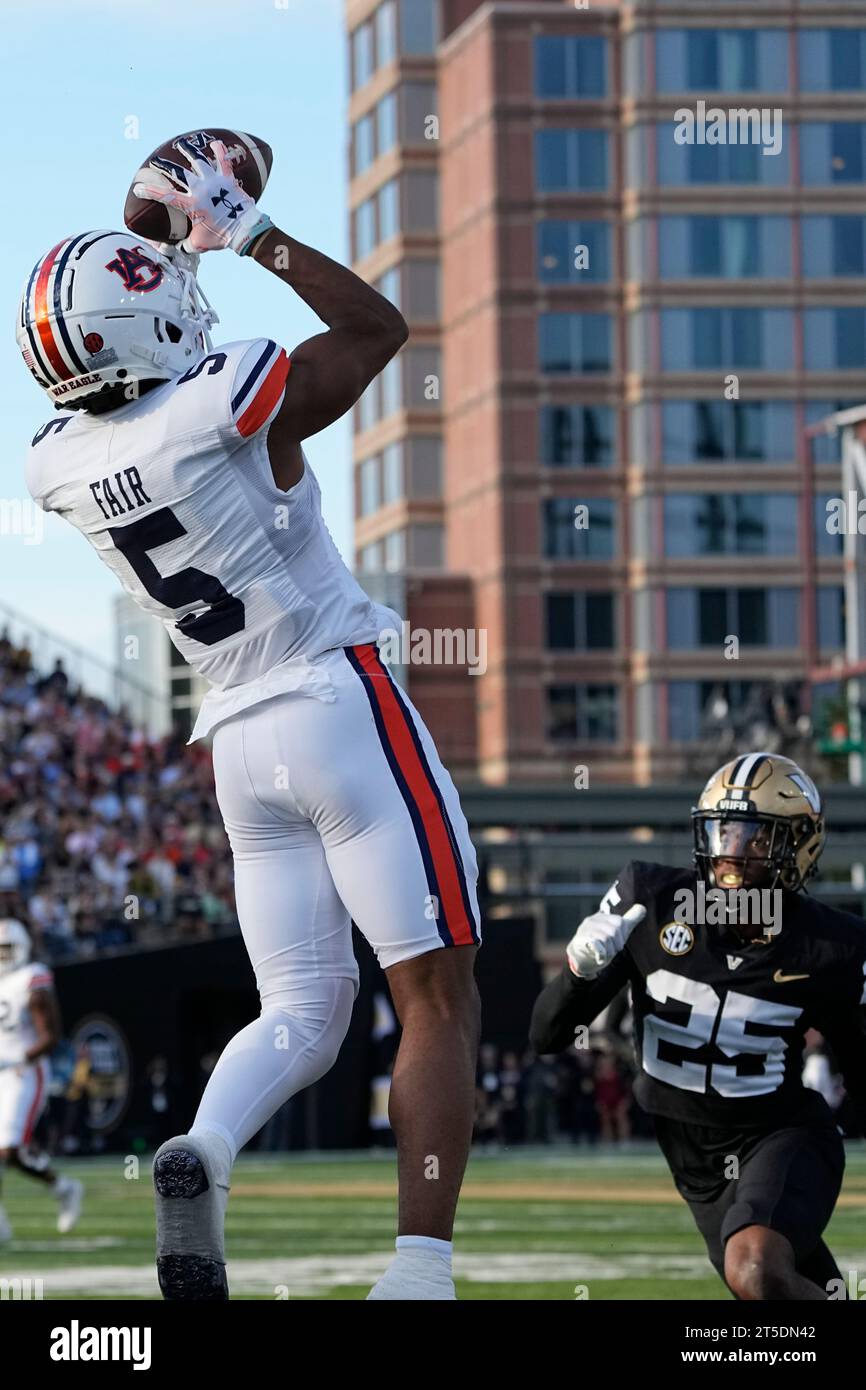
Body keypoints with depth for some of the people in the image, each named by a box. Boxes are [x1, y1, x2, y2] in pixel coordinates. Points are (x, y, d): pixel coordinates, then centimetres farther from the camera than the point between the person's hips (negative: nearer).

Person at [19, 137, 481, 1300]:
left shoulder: (60, 466, 0)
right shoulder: (226, 408, -16)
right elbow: (377, 328, 2)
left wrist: (167, 248, 24)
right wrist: (249, 234, 4)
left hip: (242, 742, 6)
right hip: (342, 704, -6)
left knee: (303, 1011, 13)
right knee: (438, 1000, -2)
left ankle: (204, 1149, -18)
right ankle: (420, 1269, -14)